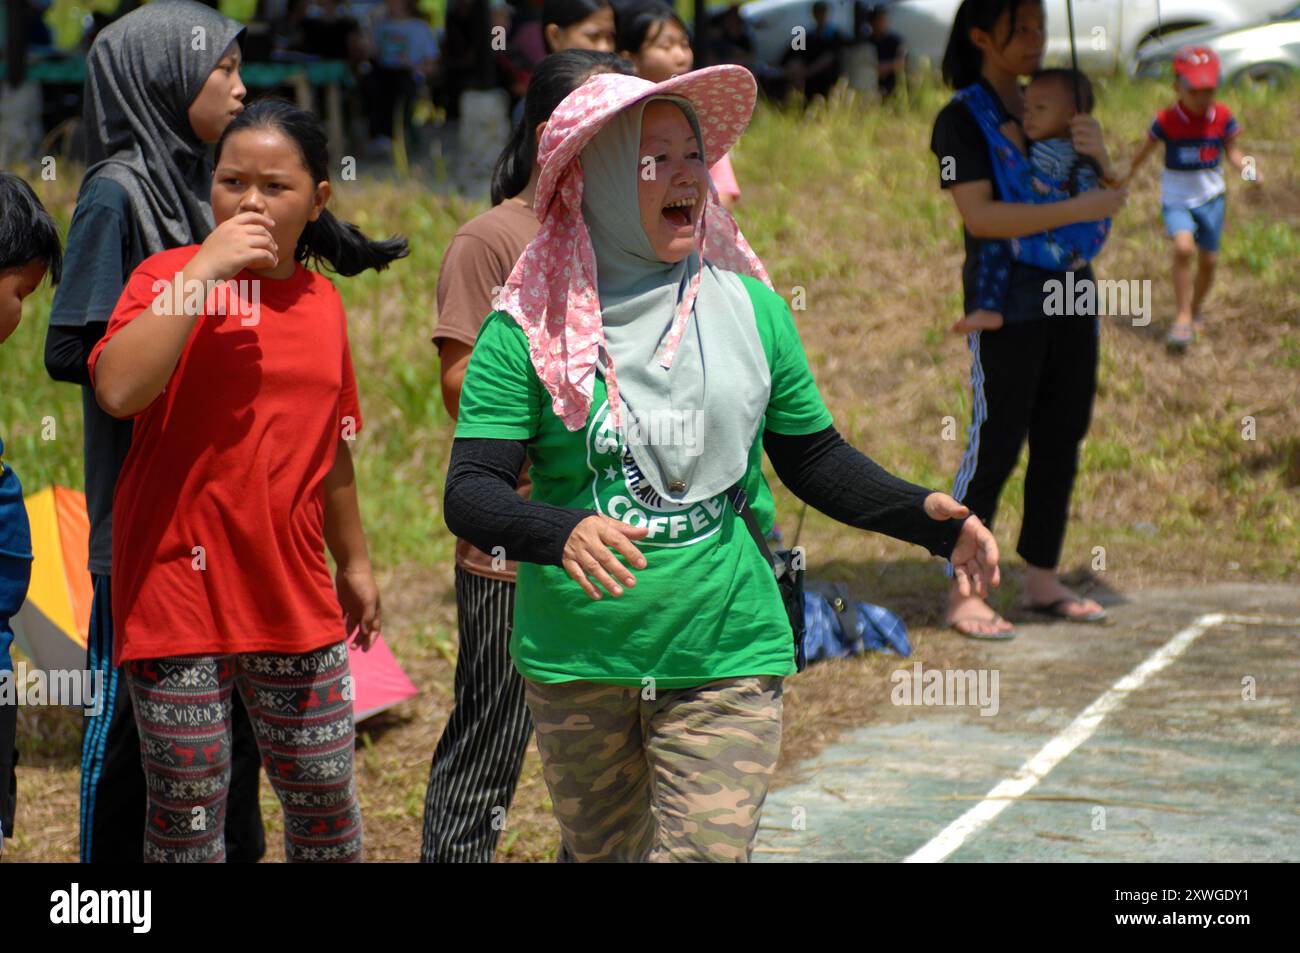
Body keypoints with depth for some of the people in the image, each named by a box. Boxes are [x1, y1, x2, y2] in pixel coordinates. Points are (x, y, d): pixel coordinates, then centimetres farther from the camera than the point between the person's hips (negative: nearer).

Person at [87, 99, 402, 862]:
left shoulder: (324, 303, 8)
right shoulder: (173, 276, -5)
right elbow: (118, 390, -24)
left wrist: (355, 560, 24)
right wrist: (205, 269, -22)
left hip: (295, 597, 4)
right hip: (178, 591, -4)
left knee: (325, 798, 12)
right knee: (188, 814, 5)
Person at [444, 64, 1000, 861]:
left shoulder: (749, 307, 1)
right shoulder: (530, 328, -6)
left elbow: (815, 459, 9)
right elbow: (470, 494, -12)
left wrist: (924, 515, -6)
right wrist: (563, 532, -32)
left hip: (727, 655, 0)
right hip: (575, 661, 0)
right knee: (600, 849, 17)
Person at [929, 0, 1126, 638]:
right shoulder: (961, 120, -7)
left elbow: (1103, 202, 12)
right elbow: (980, 216, -19)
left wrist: (1097, 155, -10)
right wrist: (1079, 208, -24)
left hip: (1070, 295, 7)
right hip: (1006, 303, -7)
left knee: (1060, 441, 8)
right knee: (994, 445, -7)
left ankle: (1042, 580, 17)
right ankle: (963, 594, -1)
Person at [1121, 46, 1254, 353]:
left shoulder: (1223, 117, -6)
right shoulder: (1166, 120, -12)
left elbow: (1232, 152, 4)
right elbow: (1145, 149, 3)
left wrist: (1247, 169, -16)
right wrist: (1128, 176, 17)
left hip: (1211, 197, 3)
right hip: (1176, 198, -3)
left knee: (1208, 260, 9)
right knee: (1183, 247, -26)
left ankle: (1196, 310, 36)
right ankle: (1183, 317, -17)